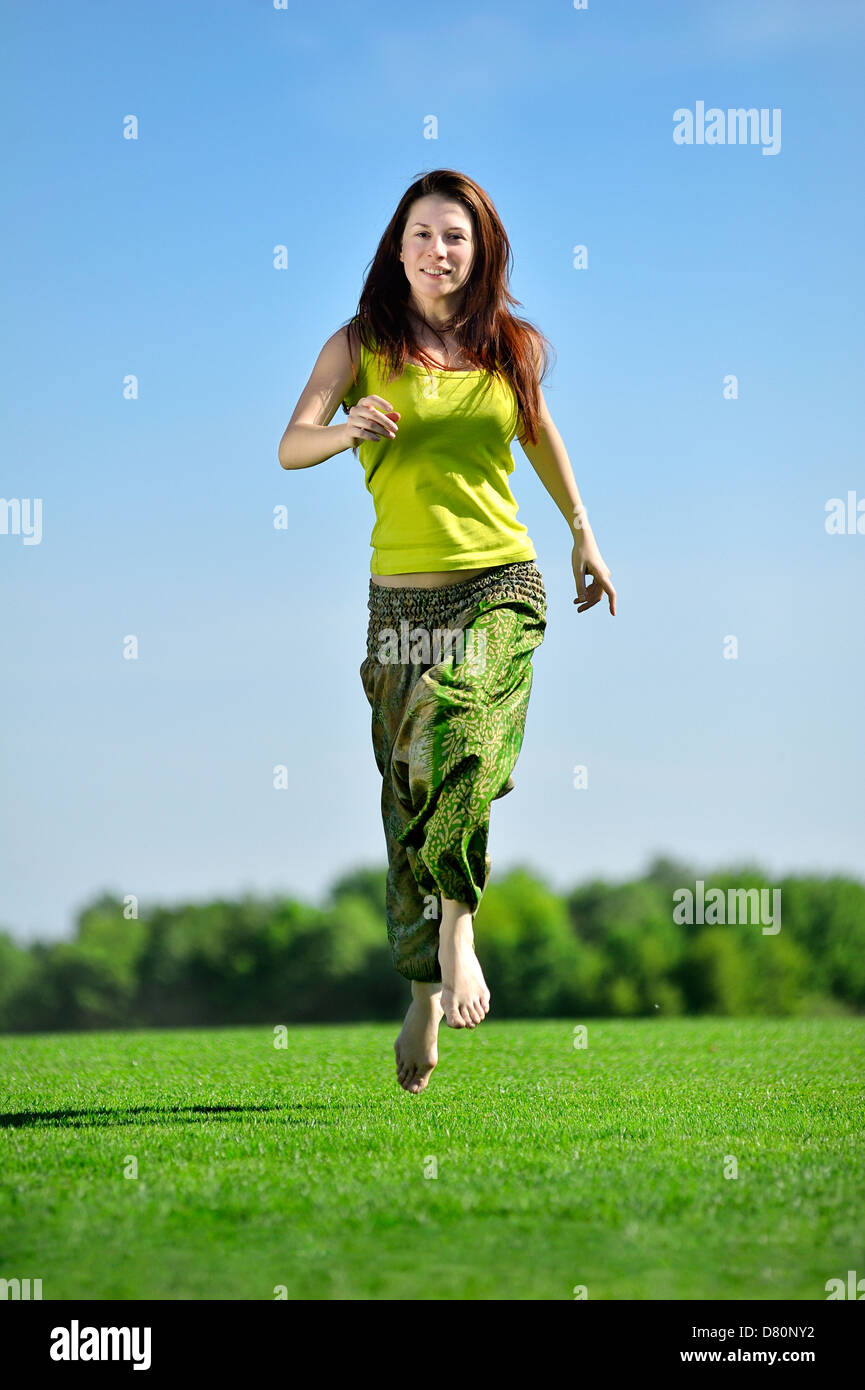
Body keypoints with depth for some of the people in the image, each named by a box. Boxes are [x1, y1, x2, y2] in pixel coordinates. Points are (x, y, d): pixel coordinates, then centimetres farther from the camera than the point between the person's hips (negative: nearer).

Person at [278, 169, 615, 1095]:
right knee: (408, 792, 5)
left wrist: (582, 531, 30)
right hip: (402, 594, 0)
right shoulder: (360, 346, -1)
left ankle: (457, 923, -7)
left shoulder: (516, 349, 6)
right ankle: (427, 988, 21)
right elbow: (290, 448, -11)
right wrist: (345, 431, -33)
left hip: (502, 584, 0)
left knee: (458, 756, -27)